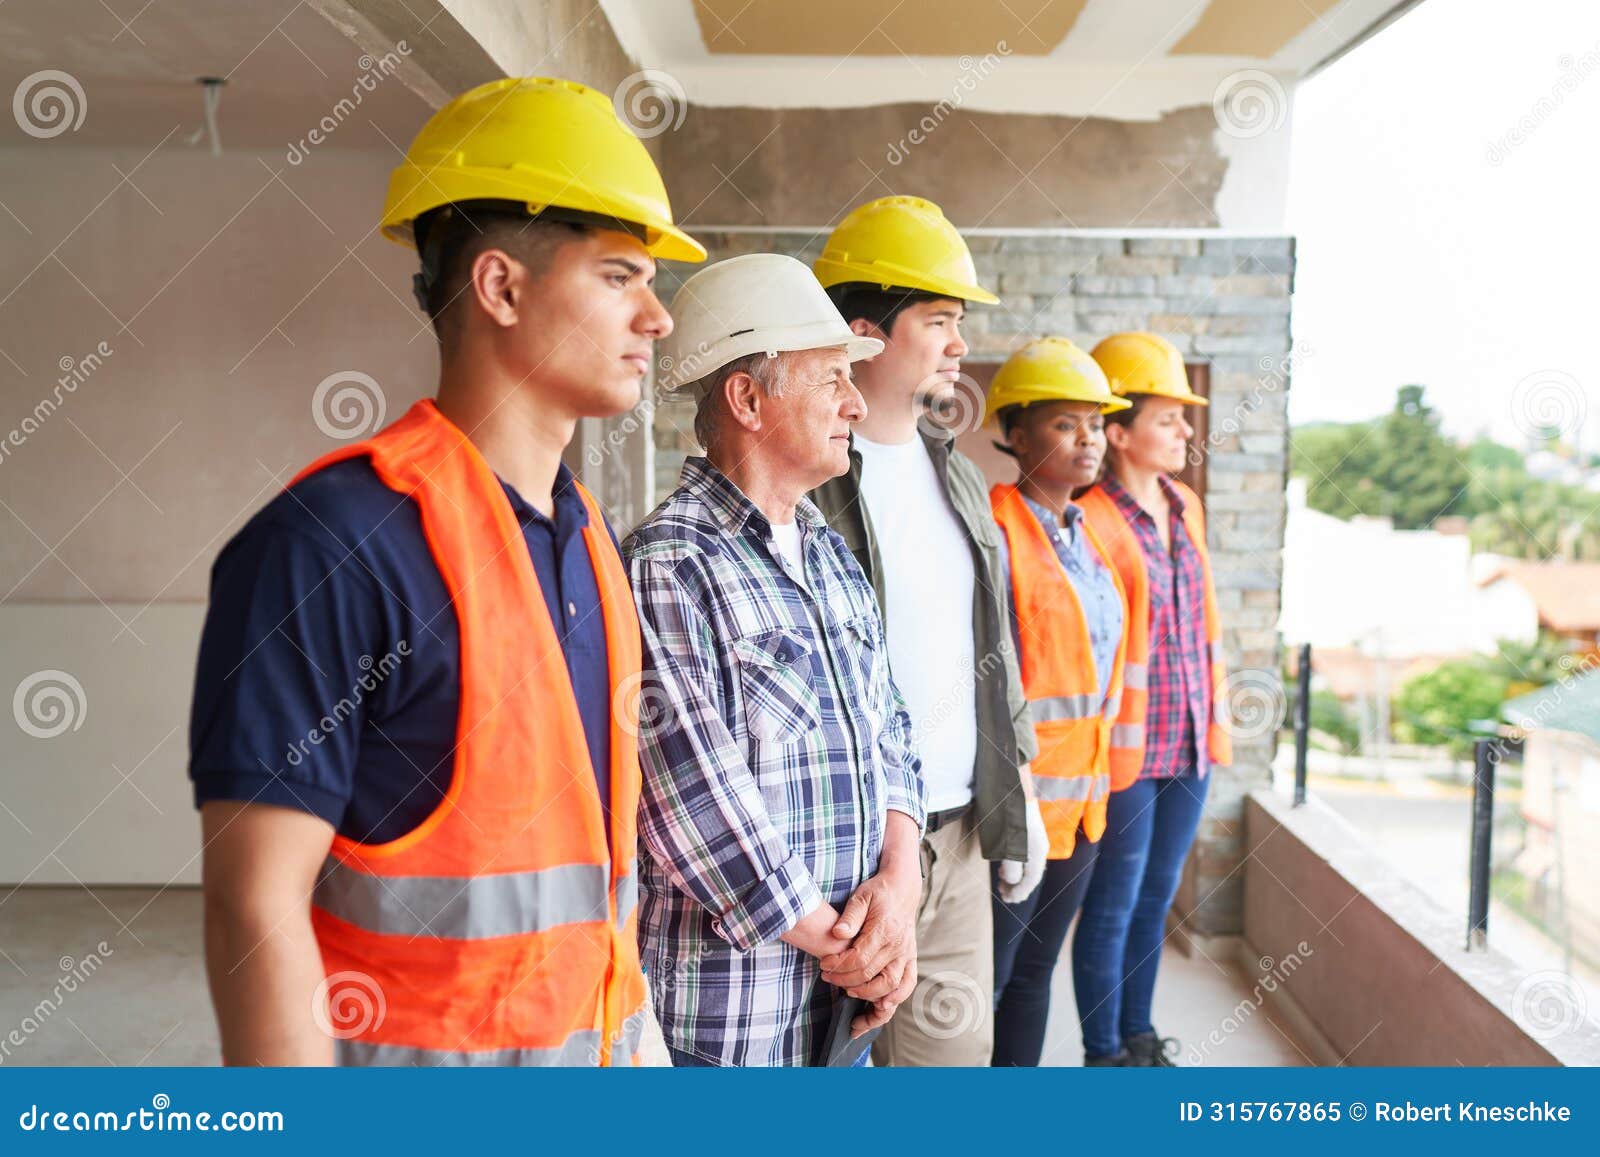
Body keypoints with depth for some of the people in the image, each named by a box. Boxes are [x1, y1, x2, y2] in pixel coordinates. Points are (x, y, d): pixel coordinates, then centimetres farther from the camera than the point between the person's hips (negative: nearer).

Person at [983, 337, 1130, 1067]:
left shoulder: (1083, 535, 13)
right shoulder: (996, 528, -13)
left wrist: (1096, 783, 18)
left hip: (1081, 797, 8)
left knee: (1034, 969, 17)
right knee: (985, 979, 2)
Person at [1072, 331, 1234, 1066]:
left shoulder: (1185, 507, 9)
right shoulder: (1094, 520, -15)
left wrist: (1214, 722, 16)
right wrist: (1106, 745, -14)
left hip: (1189, 744, 7)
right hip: (1128, 748, -7)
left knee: (1156, 897, 18)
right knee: (1113, 907, 6)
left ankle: (1139, 1037, 33)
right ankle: (1104, 1052, 21)